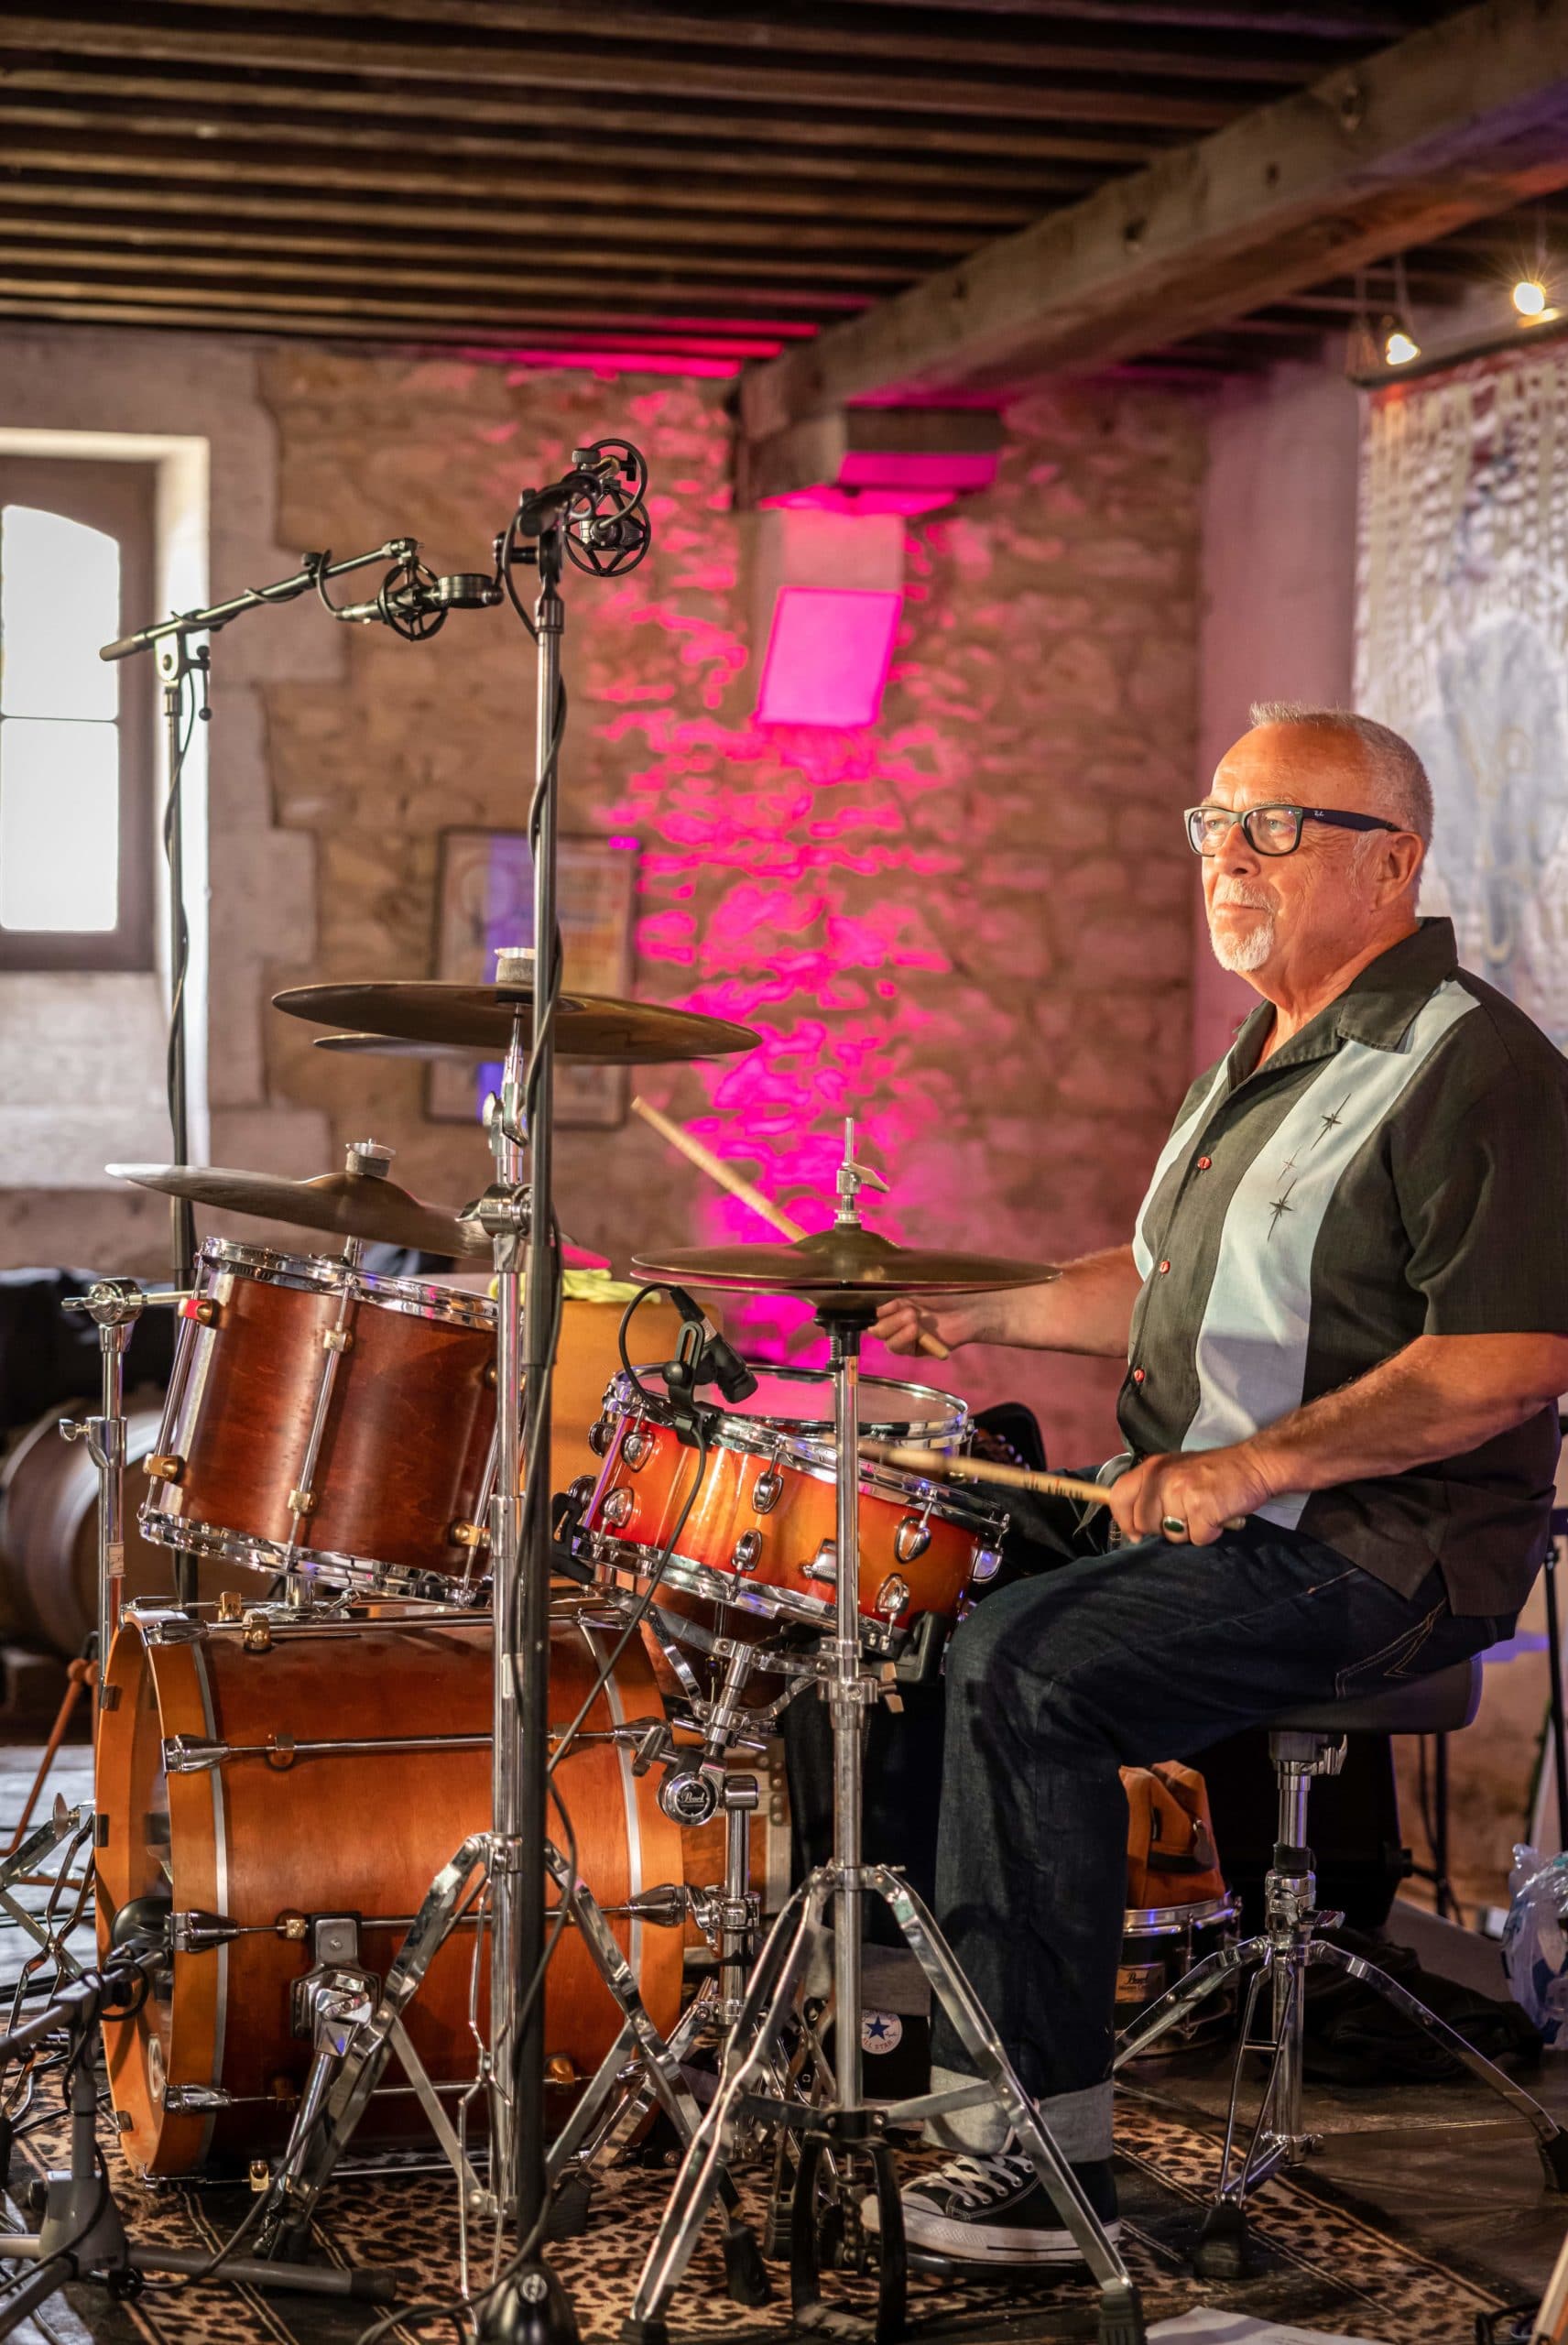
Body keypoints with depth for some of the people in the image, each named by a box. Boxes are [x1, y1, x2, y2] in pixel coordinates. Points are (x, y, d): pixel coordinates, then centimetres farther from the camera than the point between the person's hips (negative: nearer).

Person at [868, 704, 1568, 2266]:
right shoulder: (1265, 1056, 17)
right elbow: (1172, 1282, 27)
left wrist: (1254, 1465, -25)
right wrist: (992, 1309, 11)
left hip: (1373, 1560, -10)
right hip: (1208, 1522, 10)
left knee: (1023, 1667, -26)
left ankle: (1047, 2152, -19)